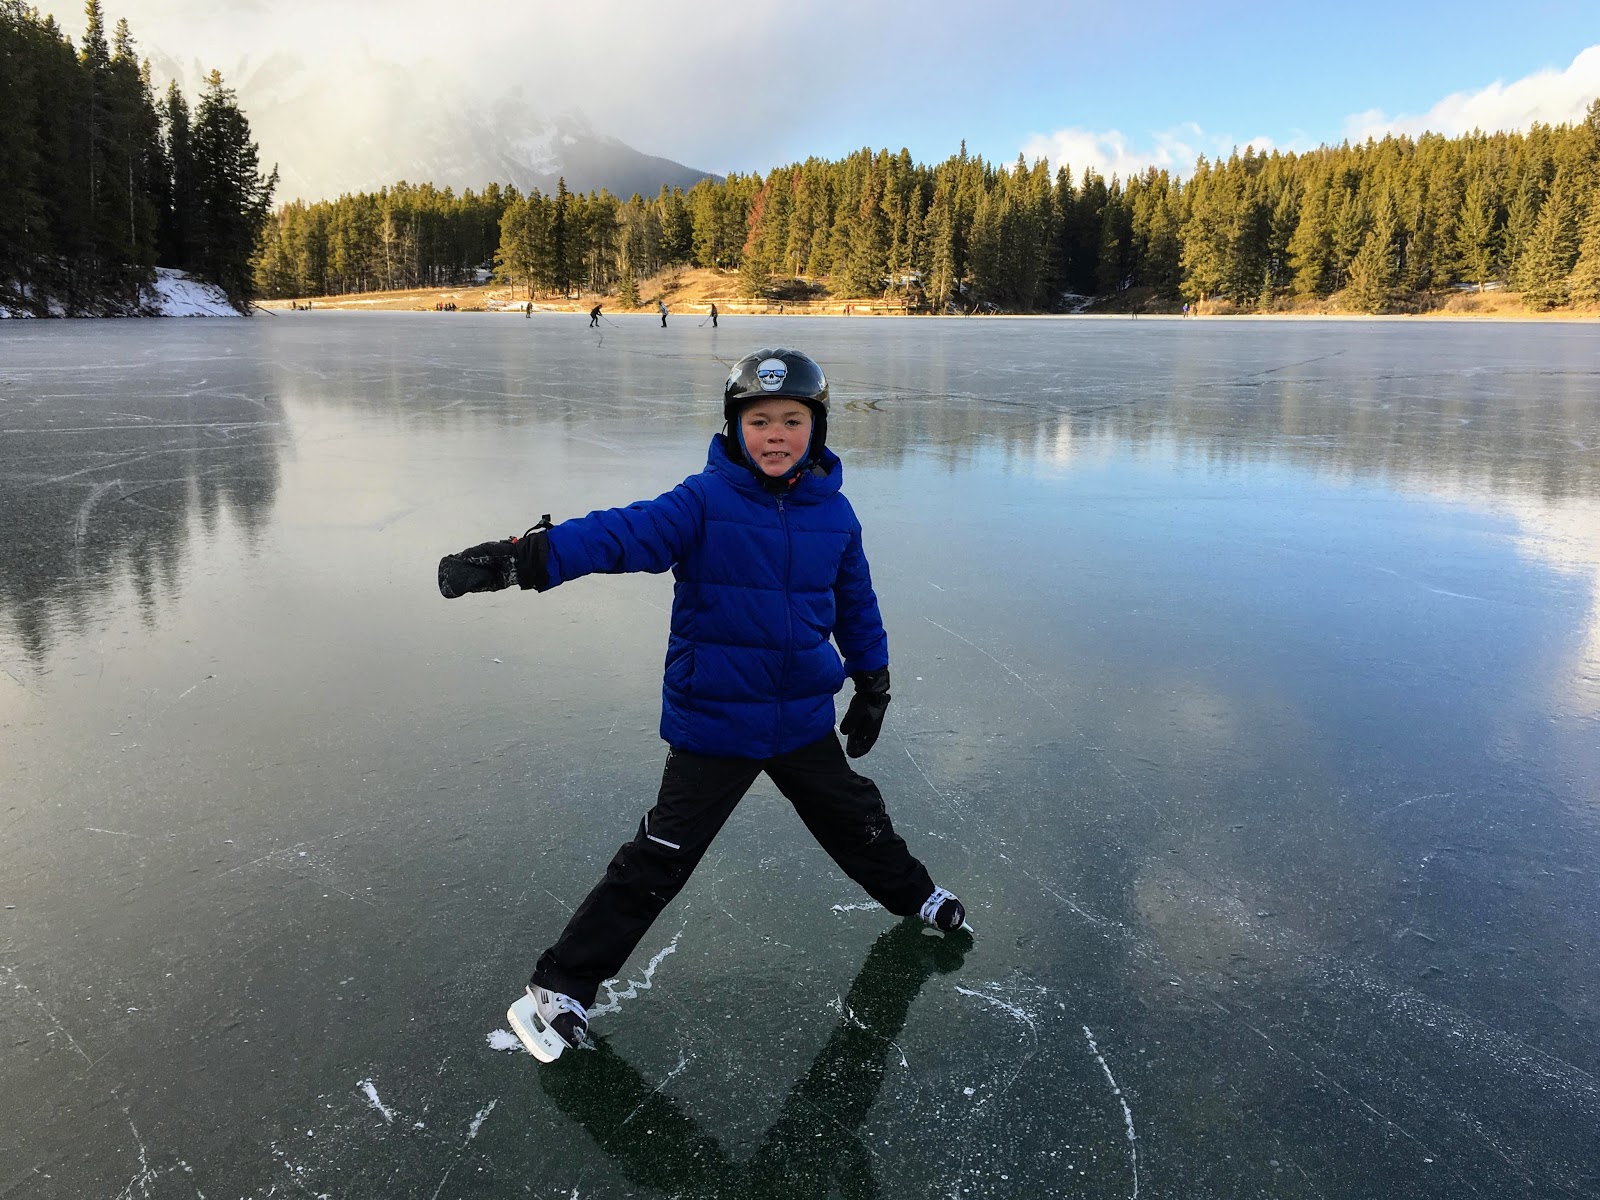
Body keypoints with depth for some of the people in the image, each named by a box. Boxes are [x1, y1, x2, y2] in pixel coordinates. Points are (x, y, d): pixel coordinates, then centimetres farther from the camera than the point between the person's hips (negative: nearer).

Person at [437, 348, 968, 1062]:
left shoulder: (834, 512, -2)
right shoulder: (705, 501, -15)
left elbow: (855, 601, 12)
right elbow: (625, 533, -31)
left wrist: (872, 682, 17)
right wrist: (526, 556, -46)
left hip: (804, 718, 4)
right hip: (713, 722, -4)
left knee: (857, 822, 24)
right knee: (656, 862, 0)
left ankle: (914, 896, 55)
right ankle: (559, 989, 15)